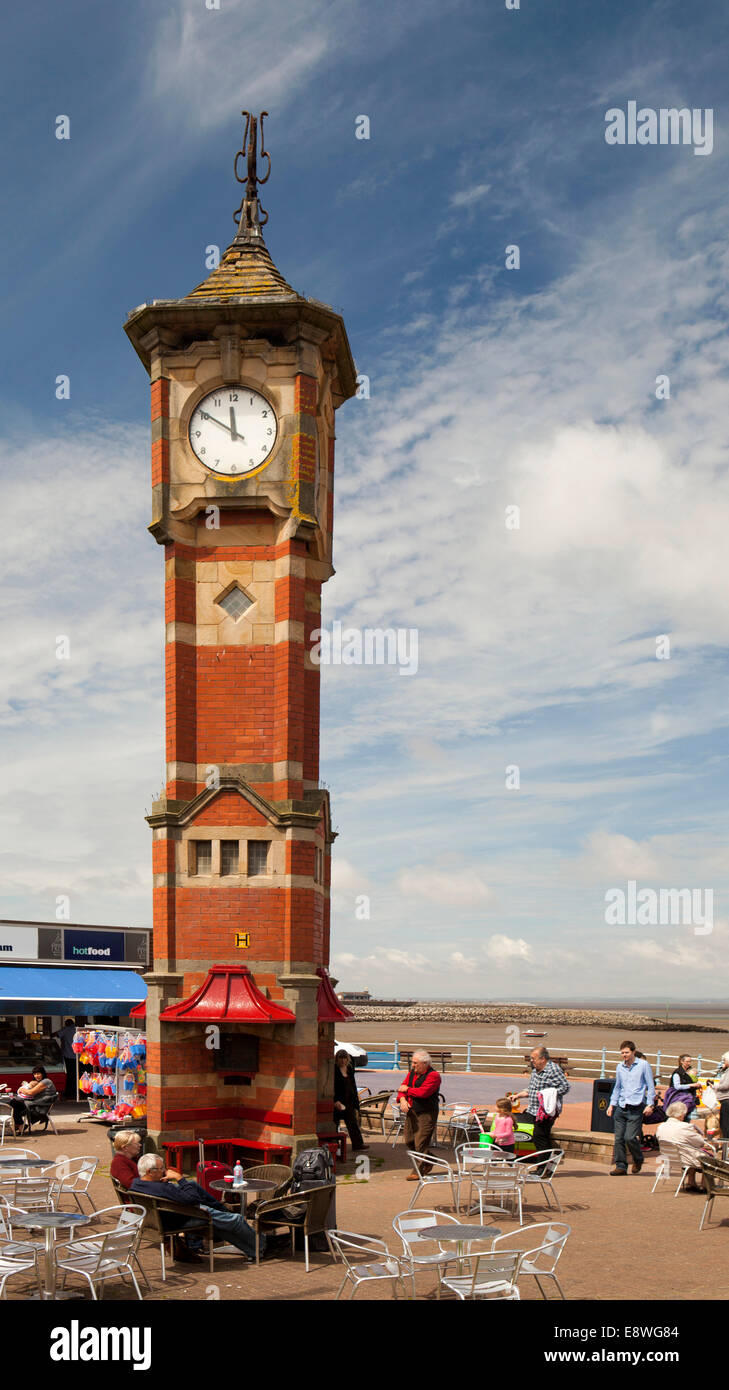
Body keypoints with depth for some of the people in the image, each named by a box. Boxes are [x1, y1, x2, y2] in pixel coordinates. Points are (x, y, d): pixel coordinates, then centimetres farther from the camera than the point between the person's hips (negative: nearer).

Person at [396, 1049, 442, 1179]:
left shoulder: (433, 1075, -13)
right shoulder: (412, 1072, 11)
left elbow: (423, 1092, -23)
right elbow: (403, 1087, 10)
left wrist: (407, 1090, -10)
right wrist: (402, 1099, -11)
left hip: (426, 1113, -8)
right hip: (411, 1112, 8)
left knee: (421, 1143, -8)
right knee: (409, 1141, 11)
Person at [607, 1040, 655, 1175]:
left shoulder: (643, 1065, 0)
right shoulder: (620, 1067, 13)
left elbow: (651, 1085, 2)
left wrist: (650, 1104, -5)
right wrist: (612, 1104, 17)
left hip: (636, 1108, -5)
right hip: (621, 1107, 5)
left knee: (630, 1137, -12)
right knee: (619, 1138, 0)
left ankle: (638, 1160, 14)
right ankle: (620, 1166, 8)